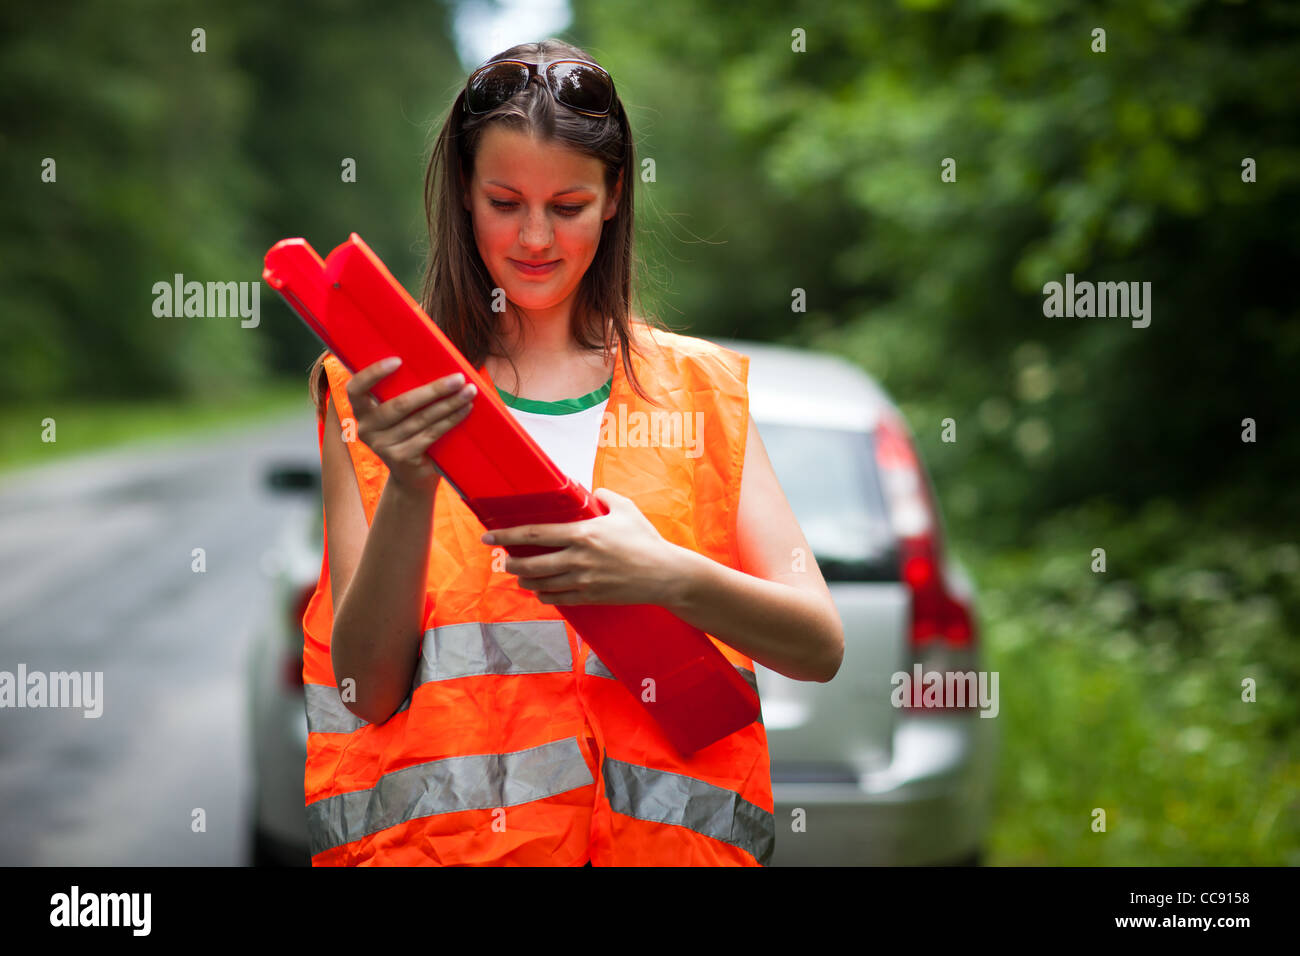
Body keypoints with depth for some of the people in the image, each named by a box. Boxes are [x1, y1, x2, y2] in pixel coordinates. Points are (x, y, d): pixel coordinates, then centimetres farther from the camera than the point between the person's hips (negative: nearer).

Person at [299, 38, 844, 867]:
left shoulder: (699, 385, 12)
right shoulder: (380, 400, 9)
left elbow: (821, 647, 4)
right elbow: (369, 690, 2)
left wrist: (670, 574, -13)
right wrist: (411, 489, -12)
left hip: (670, 832, 1)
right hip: (444, 834, -1)